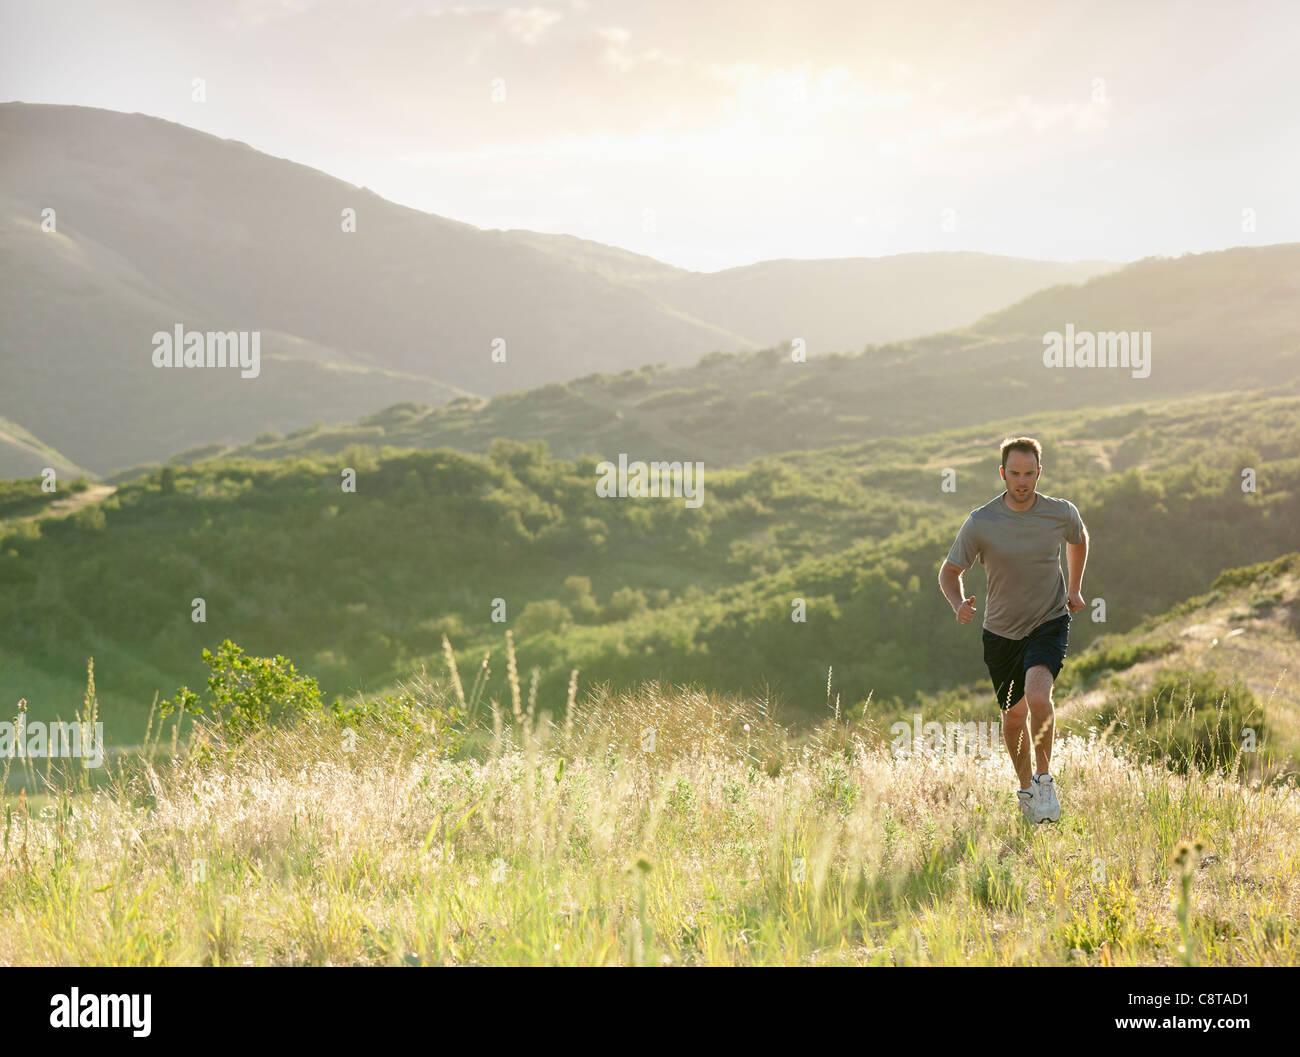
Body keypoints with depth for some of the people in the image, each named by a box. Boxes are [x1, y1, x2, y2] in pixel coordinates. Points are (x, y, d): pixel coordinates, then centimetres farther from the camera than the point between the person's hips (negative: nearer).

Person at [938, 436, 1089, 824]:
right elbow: (950, 571, -3)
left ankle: (1044, 780, -6)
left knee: (1037, 696, -26)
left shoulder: (1062, 513, -9)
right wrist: (959, 604, -23)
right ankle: (1025, 787, 37)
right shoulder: (980, 523, -14)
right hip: (1001, 631, 1)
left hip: (1049, 623, -1)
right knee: (1014, 715, 12)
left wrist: (1075, 589, 16)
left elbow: (1079, 538, 16)